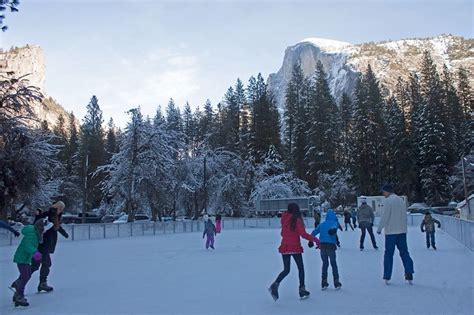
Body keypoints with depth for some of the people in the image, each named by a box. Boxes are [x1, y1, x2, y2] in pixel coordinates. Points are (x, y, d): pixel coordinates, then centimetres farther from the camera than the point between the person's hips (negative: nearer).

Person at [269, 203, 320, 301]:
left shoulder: (284, 219, 6)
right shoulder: (297, 220, -10)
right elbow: (303, 234, -16)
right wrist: (314, 239, -6)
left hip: (284, 247, 4)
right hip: (295, 248, -4)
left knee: (286, 270, 11)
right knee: (301, 268, 14)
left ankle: (275, 284, -12)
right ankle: (302, 290, 16)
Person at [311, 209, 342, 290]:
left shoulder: (322, 224, 17)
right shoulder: (334, 223, 4)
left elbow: (314, 232, 14)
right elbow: (334, 226, -20)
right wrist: (333, 229, -42)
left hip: (322, 245, 4)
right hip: (331, 245, -4)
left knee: (325, 263, 16)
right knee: (333, 264, 12)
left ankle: (324, 283, 16)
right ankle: (336, 283, 15)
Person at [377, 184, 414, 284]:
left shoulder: (388, 201, -10)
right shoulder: (401, 200, 12)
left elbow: (385, 216, -14)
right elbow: (404, 216, 15)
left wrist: (379, 229, -5)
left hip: (390, 232, -6)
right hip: (402, 231, 6)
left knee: (388, 254, 2)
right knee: (404, 252, 11)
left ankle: (387, 277, 5)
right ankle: (409, 273, 3)